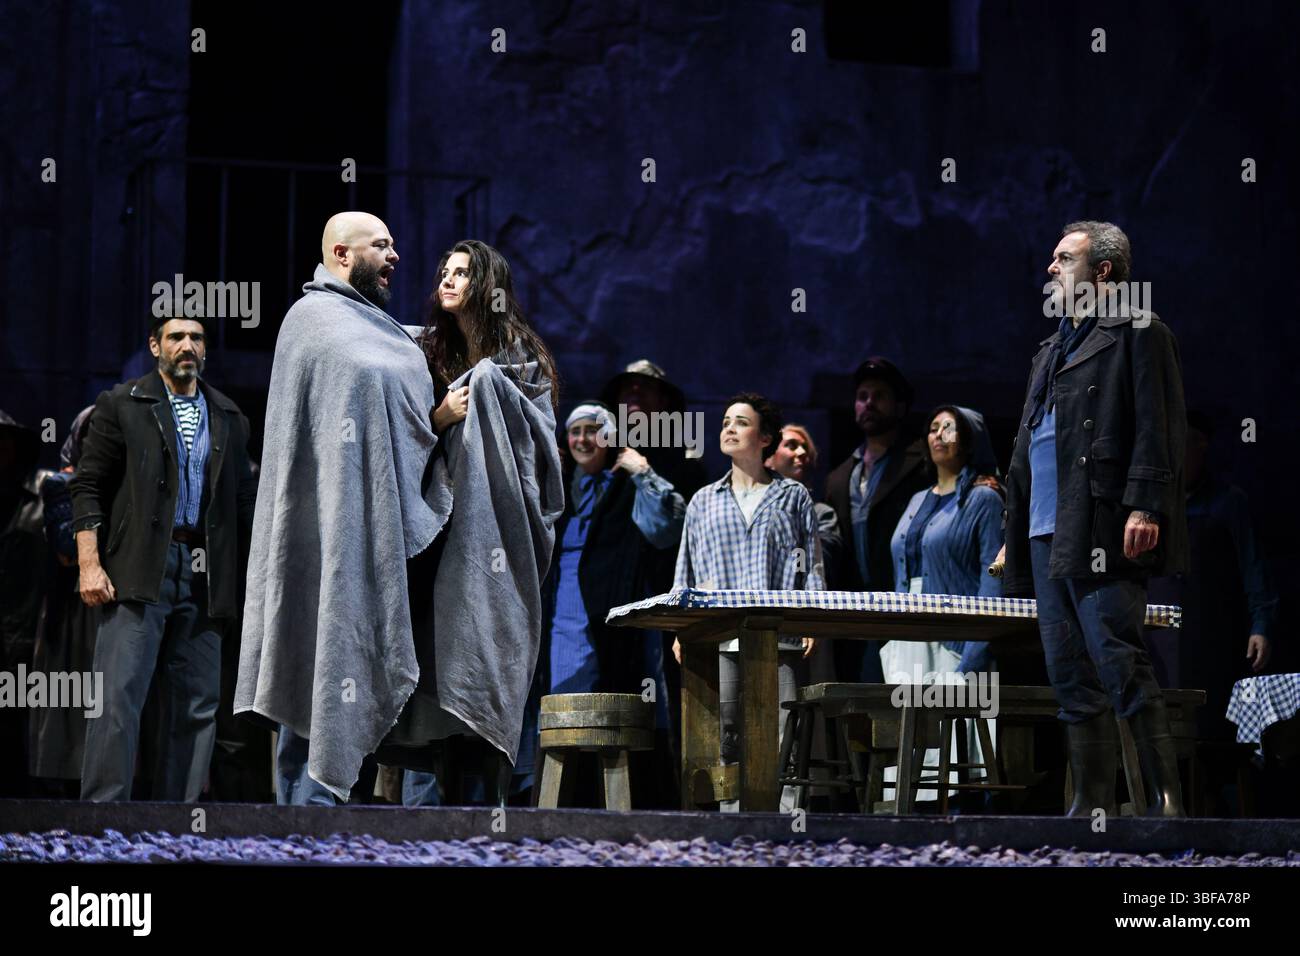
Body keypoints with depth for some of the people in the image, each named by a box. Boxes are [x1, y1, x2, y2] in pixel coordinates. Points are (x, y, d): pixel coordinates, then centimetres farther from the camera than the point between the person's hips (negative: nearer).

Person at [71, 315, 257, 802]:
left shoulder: (229, 418, 18)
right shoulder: (121, 405, 6)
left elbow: (244, 498, 18)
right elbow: (88, 487, 1)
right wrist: (89, 564, -9)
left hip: (202, 577, 4)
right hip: (139, 571, -4)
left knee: (198, 703, 2)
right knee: (120, 694, -11)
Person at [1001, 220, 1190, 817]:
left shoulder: (1137, 333, 0)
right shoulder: (1051, 352, 25)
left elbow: (1157, 427, -10)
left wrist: (1144, 506, -21)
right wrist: (1013, 536, 21)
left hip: (1104, 532, -9)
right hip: (1048, 535, 9)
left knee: (1119, 664, -14)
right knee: (1071, 677, 7)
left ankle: (1165, 801, -10)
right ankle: (1090, 808, 9)